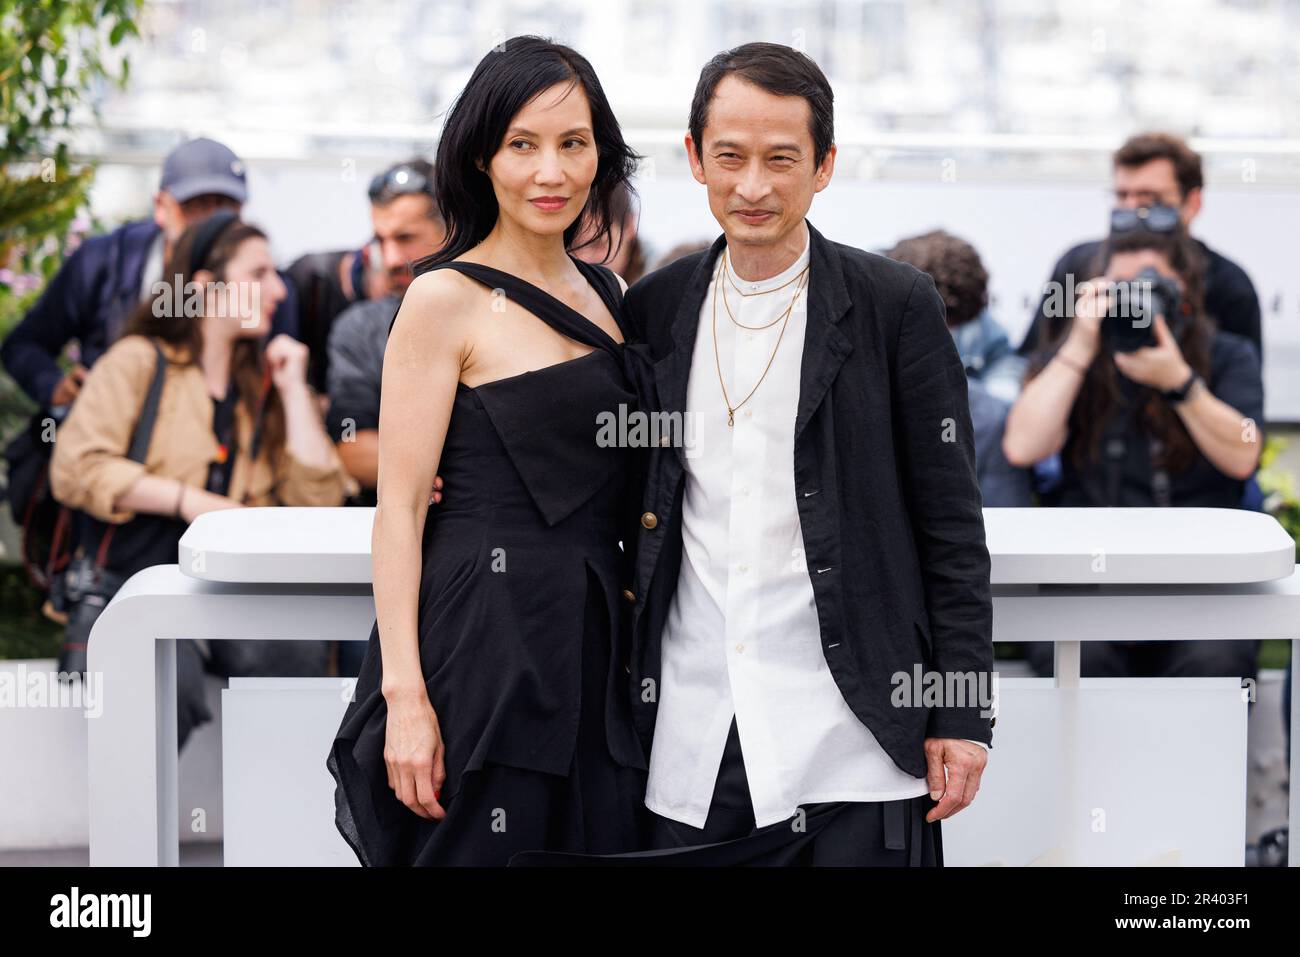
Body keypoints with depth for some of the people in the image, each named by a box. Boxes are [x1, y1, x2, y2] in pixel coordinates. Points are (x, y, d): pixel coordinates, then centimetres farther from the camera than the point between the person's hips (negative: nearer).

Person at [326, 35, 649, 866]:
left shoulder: (609, 296, 14)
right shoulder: (446, 299, -6)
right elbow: (400, 506, -11)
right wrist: (404, 695, -18)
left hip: (593, 642, 7)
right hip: (484, 638, -6)